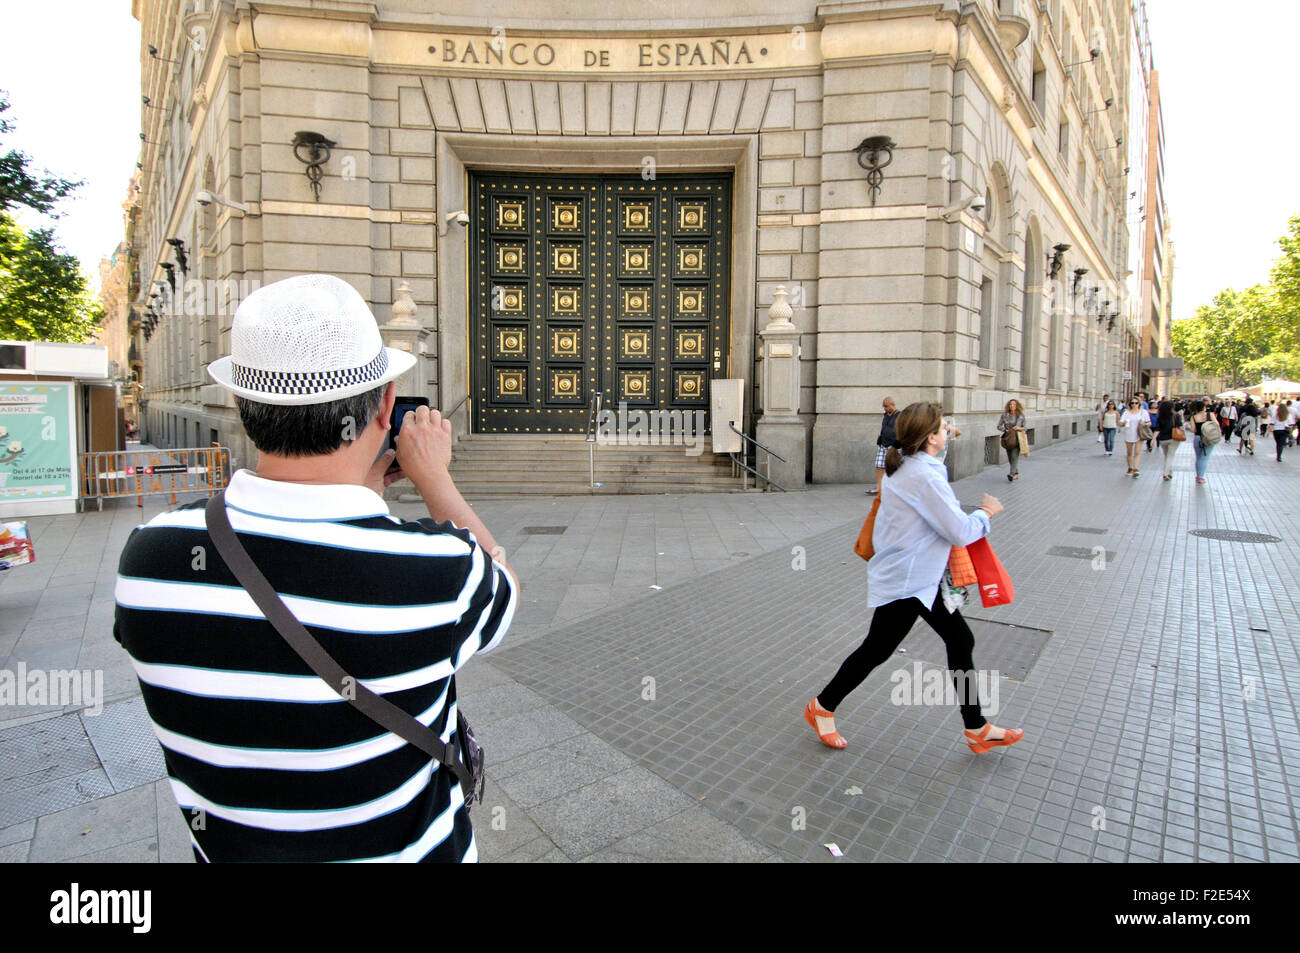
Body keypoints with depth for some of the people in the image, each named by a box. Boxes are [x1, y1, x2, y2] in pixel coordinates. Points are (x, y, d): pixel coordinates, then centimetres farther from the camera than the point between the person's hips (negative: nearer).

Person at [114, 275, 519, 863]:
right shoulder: (439, 570, -32)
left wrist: (353, 494, 4)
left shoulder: (148, 556, -21)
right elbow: (501, 583, -7)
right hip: (414, 850, -2)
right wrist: (434, 477, 2)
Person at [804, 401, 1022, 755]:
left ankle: (977, 729, 27)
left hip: (920, 579, 10)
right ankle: (822, 708, 21)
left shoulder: (905, 466, 5)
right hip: (904, 582, -10)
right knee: (876, 650, 3)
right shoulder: (925, 477, -26)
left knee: (960, 640, 14)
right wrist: (985, 514, -2)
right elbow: (960, 532, -21)